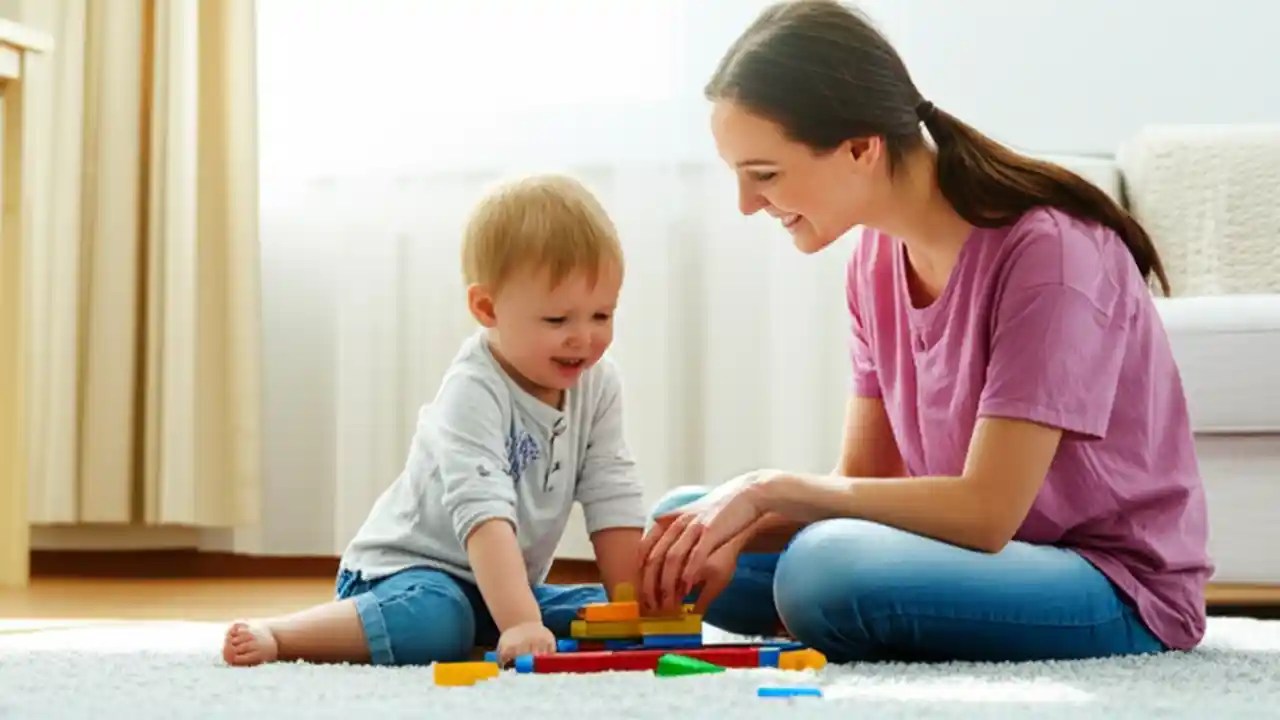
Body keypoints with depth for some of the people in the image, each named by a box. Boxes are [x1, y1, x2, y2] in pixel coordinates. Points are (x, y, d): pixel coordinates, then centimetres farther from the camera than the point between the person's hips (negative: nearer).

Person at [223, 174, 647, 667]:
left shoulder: (598, 384, -3)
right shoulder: (472, 392, -25)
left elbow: (614, 502, -2)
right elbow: (483, 514, -36)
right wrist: (519, 624, -47)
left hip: (506, 582, 8)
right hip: (410, 570, -8)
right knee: (433, 621, -37)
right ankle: (274, 635, -23)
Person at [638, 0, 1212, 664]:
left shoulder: (1047, 251, -22)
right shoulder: (876, 253, 1)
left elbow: (986, 511, -25)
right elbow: (861, 477, 3)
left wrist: (772, 488, -21)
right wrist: (740, 527, -16)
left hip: (1119, 590, -7)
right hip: (985, 550, 7)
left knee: (829, 569, -33)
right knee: (682, 522, 1)